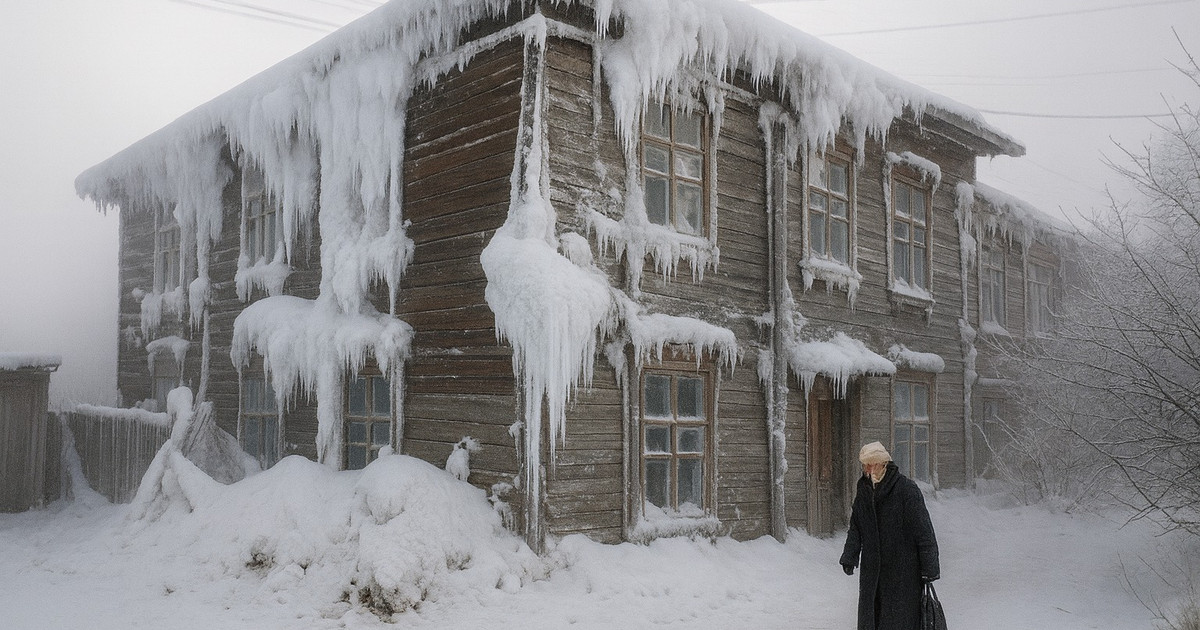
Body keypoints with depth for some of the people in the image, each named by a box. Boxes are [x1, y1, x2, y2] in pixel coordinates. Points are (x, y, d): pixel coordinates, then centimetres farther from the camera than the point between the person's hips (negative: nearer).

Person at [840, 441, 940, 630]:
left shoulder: (907, 489, -13)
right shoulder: (863, 491, 5)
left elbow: (923, 530, -11)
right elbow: (855, 528, 13)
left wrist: (930, 568, -11)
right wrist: (849, 557, 2)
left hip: (903, 570, -5)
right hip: (872, 570, 6)